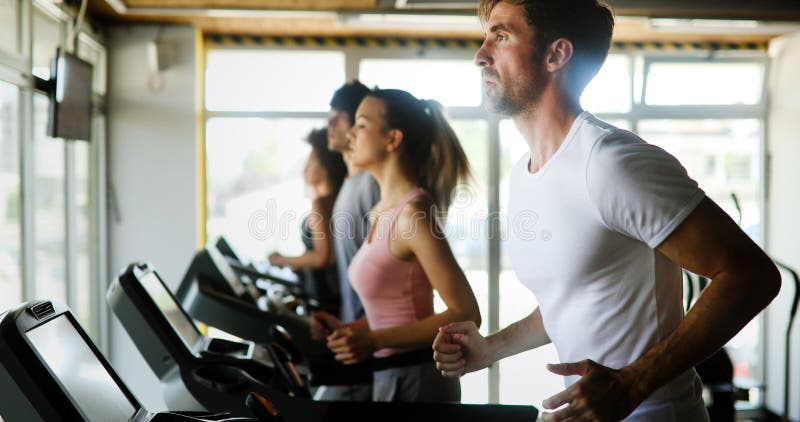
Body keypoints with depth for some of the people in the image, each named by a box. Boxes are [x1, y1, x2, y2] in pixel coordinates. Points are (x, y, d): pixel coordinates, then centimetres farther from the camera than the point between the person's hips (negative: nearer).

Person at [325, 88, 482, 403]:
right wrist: (352, 329, 6)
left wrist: (375, 341, -23)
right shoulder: (384, 211, 7)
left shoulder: (413, 213, -19)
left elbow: (465, 315, -20)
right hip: (391, 374, 8)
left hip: (415, 380, -8)